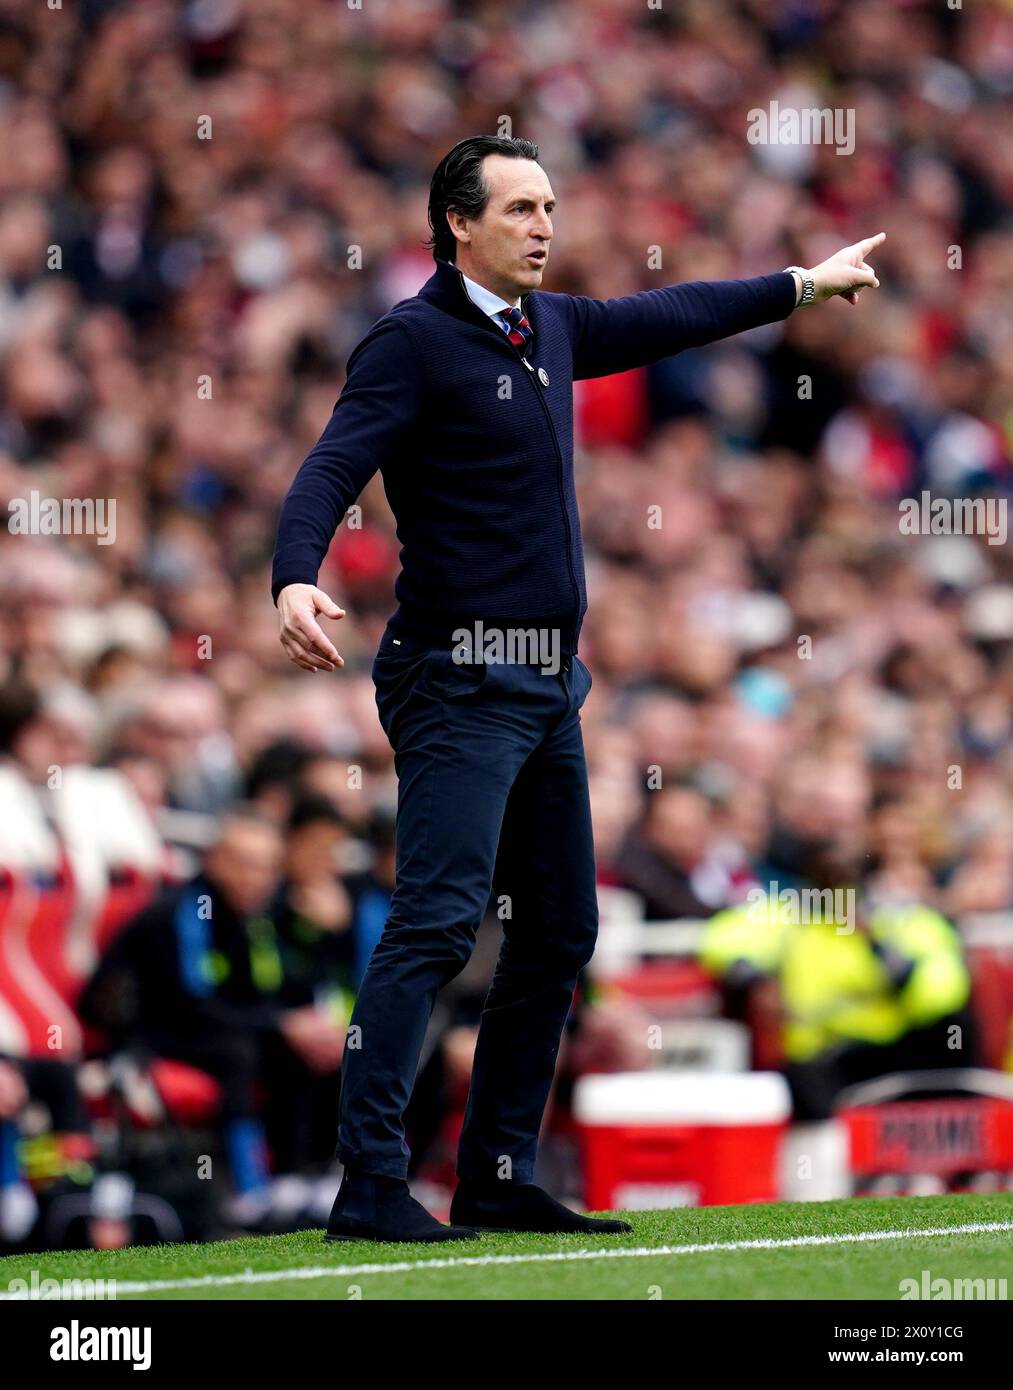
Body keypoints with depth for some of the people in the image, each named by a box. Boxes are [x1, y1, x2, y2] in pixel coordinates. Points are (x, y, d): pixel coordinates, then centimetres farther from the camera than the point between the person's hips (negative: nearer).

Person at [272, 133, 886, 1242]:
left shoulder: (550, 328, 14)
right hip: (461, 681, -9)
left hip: (549, 689, 9)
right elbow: (333, 467, -20)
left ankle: (498, 1180, 18)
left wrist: (805, 284, 41)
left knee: (560, 933, 11)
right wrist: (295, 581, -39)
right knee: (437, 922, -18)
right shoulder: (415, 341, -10)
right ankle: (369, 1186, -21)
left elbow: (664, 318, 31)